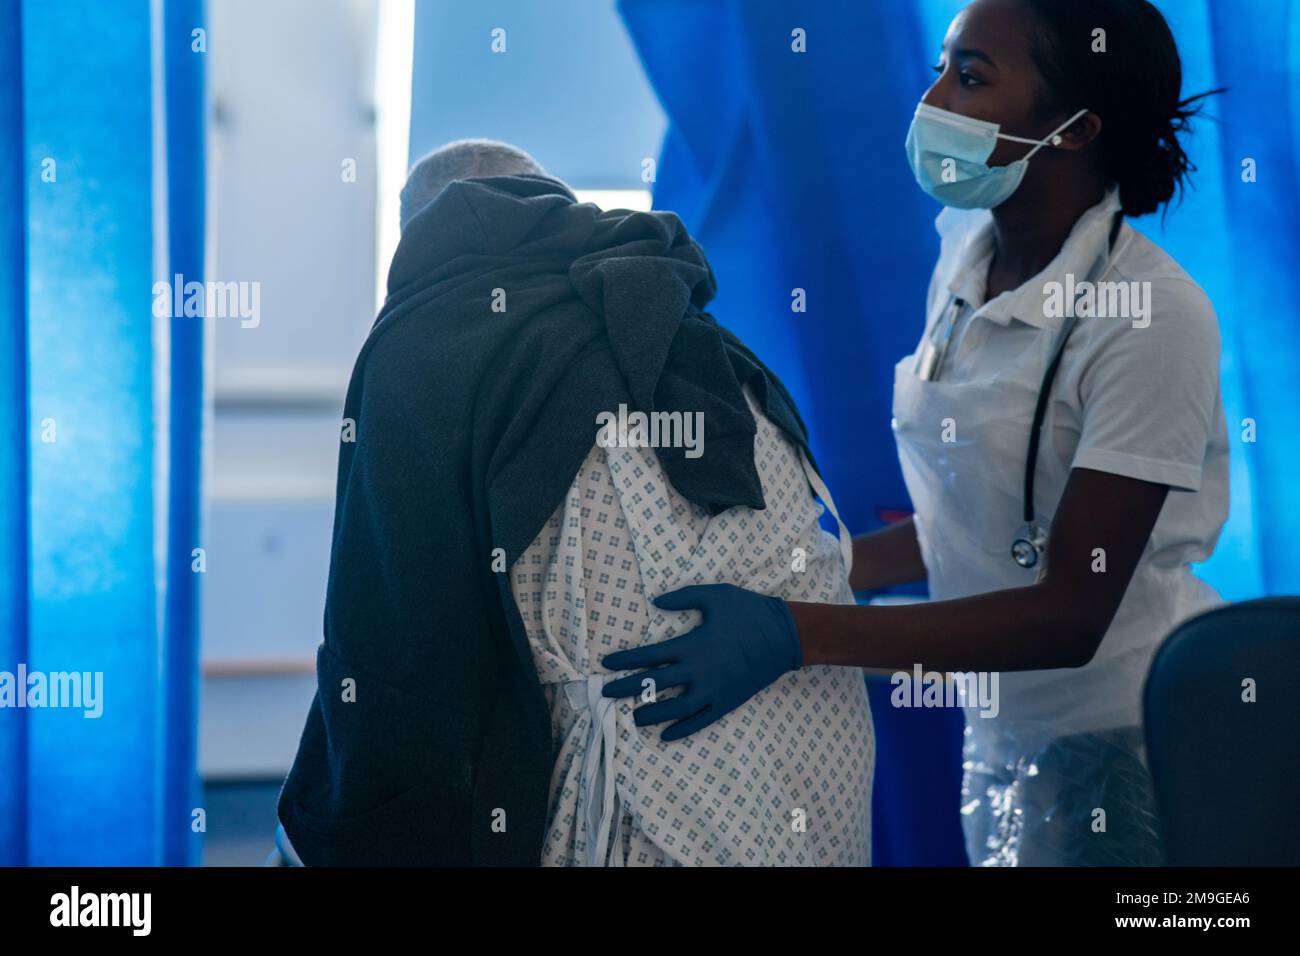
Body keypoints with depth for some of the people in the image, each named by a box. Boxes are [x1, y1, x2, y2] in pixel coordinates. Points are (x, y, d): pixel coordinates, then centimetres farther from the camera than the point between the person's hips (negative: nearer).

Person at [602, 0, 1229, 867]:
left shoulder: (1155, 316, -21)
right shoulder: (968, 255, 2)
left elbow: (1072, 613, -25)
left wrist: (798, 633, -31)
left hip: (1127, 741, -7)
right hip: (1003, 729, 7)